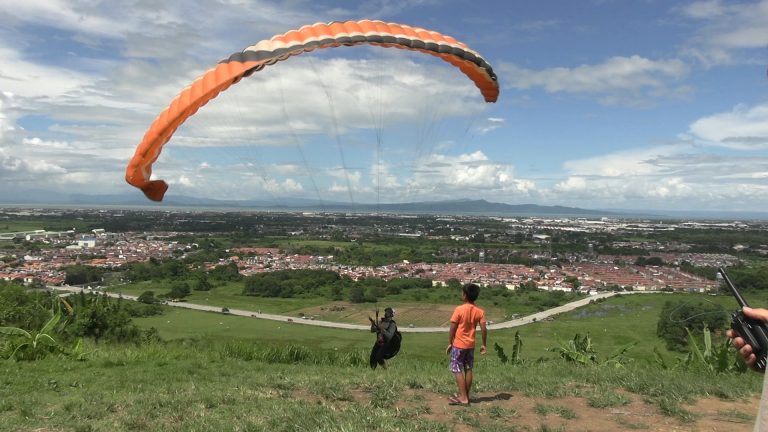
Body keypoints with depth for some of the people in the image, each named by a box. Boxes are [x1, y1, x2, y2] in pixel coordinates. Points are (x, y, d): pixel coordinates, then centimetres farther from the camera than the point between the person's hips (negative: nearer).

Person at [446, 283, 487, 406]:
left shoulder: (459, 309, -16)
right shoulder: (480, 311, -4)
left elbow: (452, 328, -12)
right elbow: (484, 329, -5)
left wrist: (450, 343, -2)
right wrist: (484, 345, 6)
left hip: (458, 345, -5)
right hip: (471, 345, 5)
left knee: (458, 371, 1)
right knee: (468, 370, 13)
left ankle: (463, 398, 0)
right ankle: (466, 395, 21)